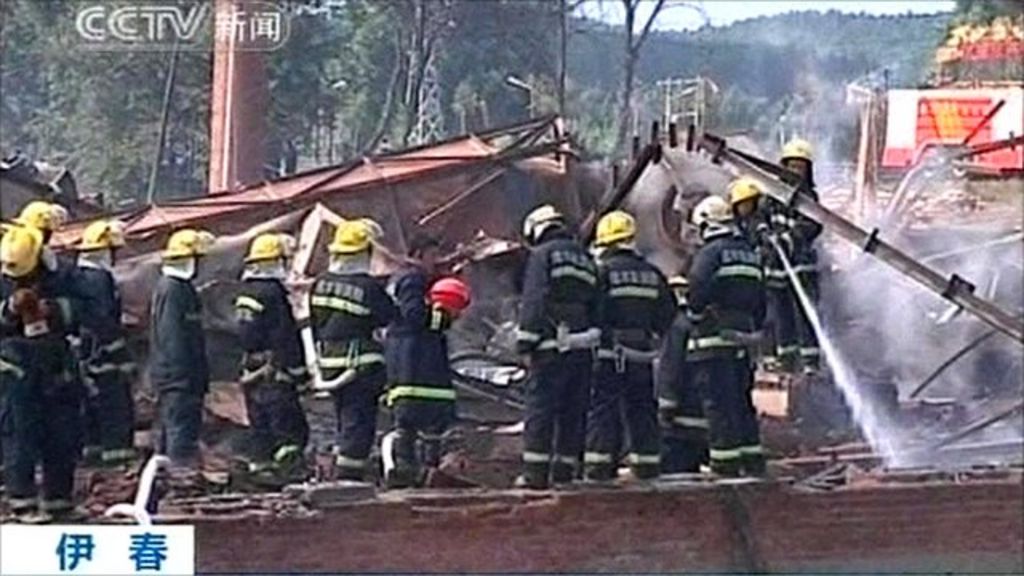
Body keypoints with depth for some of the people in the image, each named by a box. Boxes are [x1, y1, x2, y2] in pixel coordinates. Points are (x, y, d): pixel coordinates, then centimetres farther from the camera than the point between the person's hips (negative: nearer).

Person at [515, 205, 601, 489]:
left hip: (552, 347, -6)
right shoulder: (585, 258, 21)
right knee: (573, 413, 8)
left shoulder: (542, 255, 0)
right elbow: (596, 303, 19)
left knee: (540, 409, -5)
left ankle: (535, 472, -10)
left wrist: (525, 342, -10)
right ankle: (565, 473, 7)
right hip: (583, 346, 6)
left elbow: (534, 301, -10)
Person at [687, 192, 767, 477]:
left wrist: (695, 315, -5)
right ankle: (752, 460, 15)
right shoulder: (750, 252, 16)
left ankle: (725, 463, -8)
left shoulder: (711, 251, -8)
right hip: (743, 337, 7)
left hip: (714, 339, -7)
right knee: (742, 401, 14)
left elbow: (698, 286, -22)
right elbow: (760, 299, 19)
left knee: (719, 403, -6)